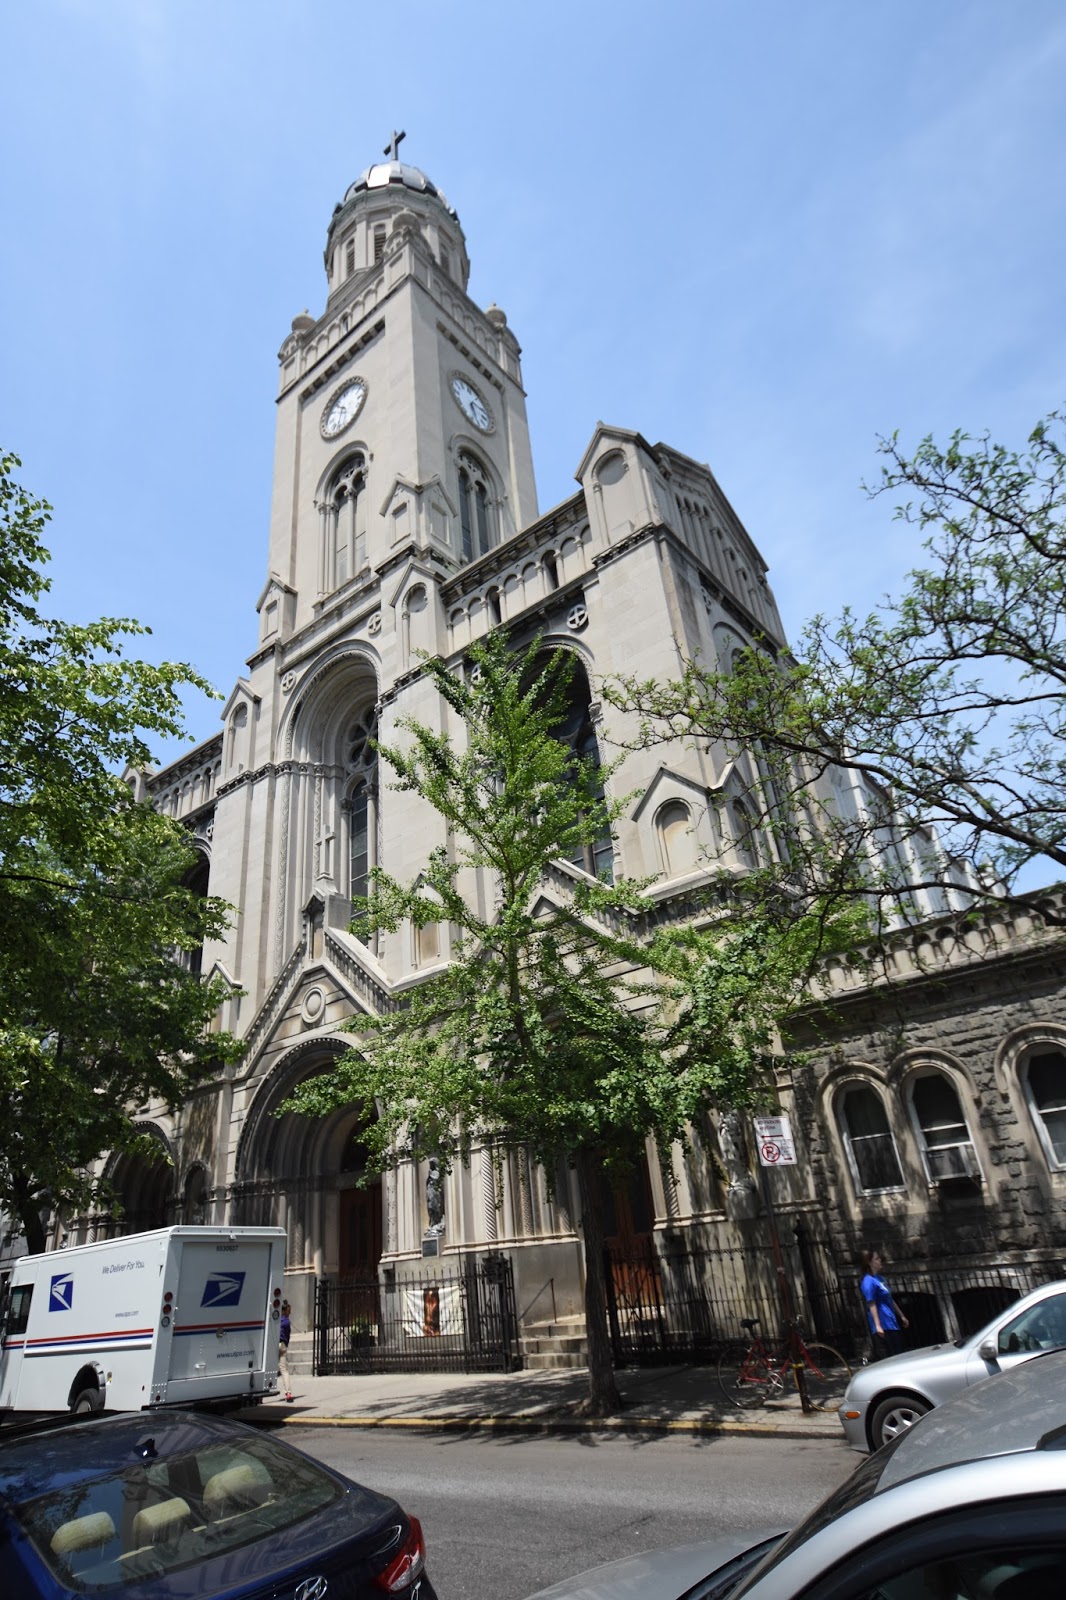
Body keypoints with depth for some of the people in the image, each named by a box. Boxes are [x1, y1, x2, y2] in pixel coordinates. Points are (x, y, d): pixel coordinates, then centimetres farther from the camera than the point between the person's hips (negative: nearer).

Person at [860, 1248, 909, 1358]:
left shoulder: (880, 1279, 15)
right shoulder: (869, 1281, -15)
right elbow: (872, 1305, -21)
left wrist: (901, 1316, 26)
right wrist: (877, 1325, -27)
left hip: (892, 1324, 10)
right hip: (883, 1325, -10)